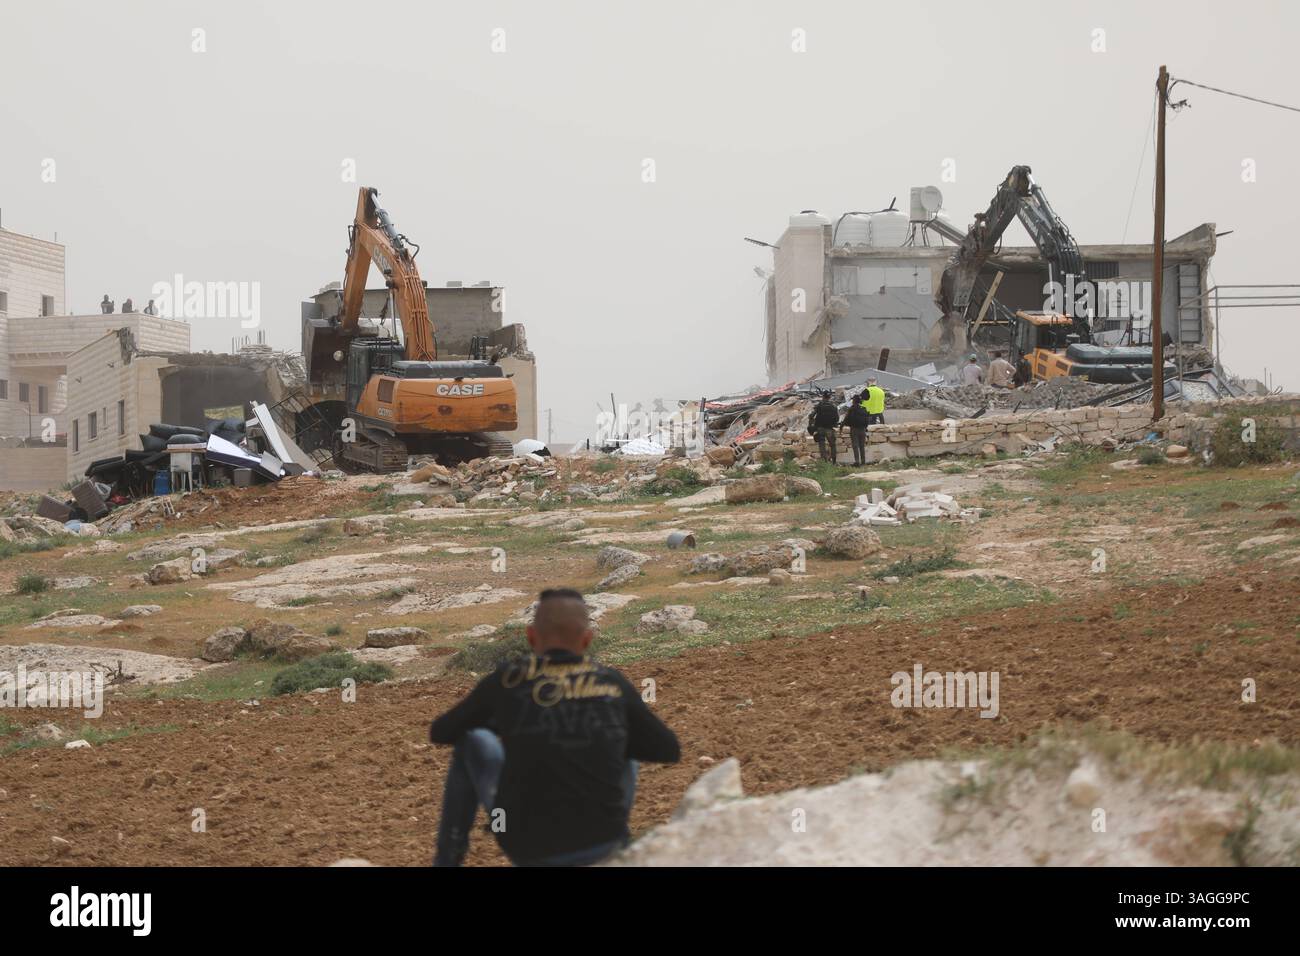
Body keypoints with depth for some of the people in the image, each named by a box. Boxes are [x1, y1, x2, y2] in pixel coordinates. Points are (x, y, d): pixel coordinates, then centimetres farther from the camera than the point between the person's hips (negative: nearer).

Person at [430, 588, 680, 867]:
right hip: (601, 846, 1)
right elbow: (670, 750, 14)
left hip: (529, 850, -1)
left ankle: (447, 863, 27)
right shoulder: (613, 684, 3)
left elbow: (440, 732, 14)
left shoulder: (508, 679, 0)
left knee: (471, 742, 25)